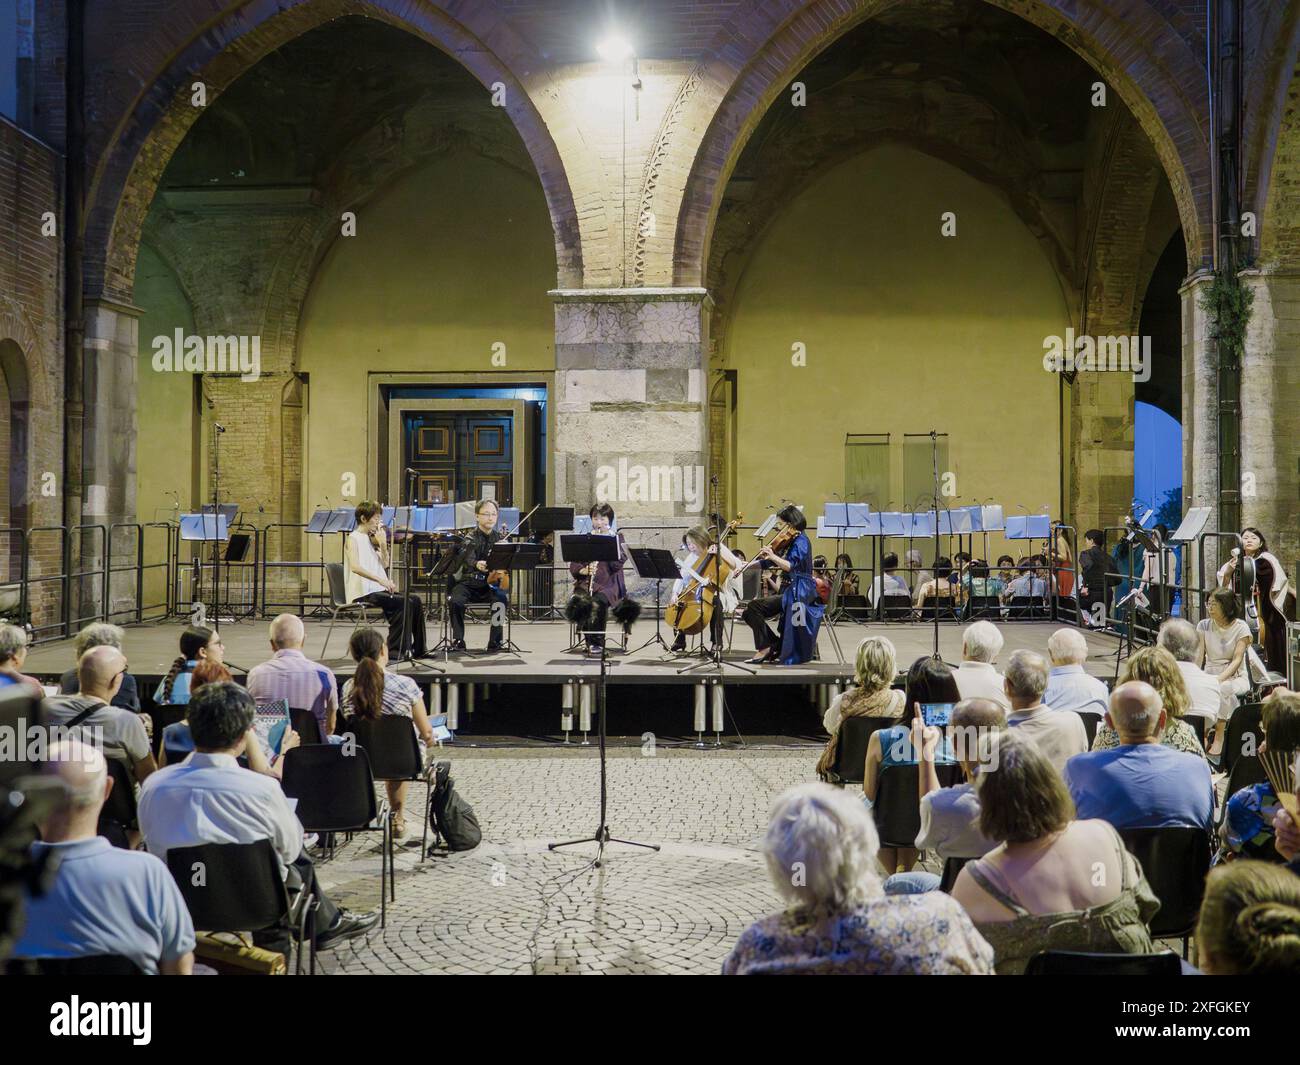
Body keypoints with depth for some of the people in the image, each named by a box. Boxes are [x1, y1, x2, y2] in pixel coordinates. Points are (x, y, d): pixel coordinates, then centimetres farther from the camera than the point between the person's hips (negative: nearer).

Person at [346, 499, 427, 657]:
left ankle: (419, 649, 1)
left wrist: (383, 543, 1)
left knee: (415, 599, -4)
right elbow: (355, 567, -25)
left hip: (376, 589, 8)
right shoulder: (353, 538, -8)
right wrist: (380, 579, -34)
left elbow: (385, 564, 16)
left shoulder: (370, 538, 17)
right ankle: (395, 649, -15)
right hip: (362, 592, -8)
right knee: (404, 602, -22)